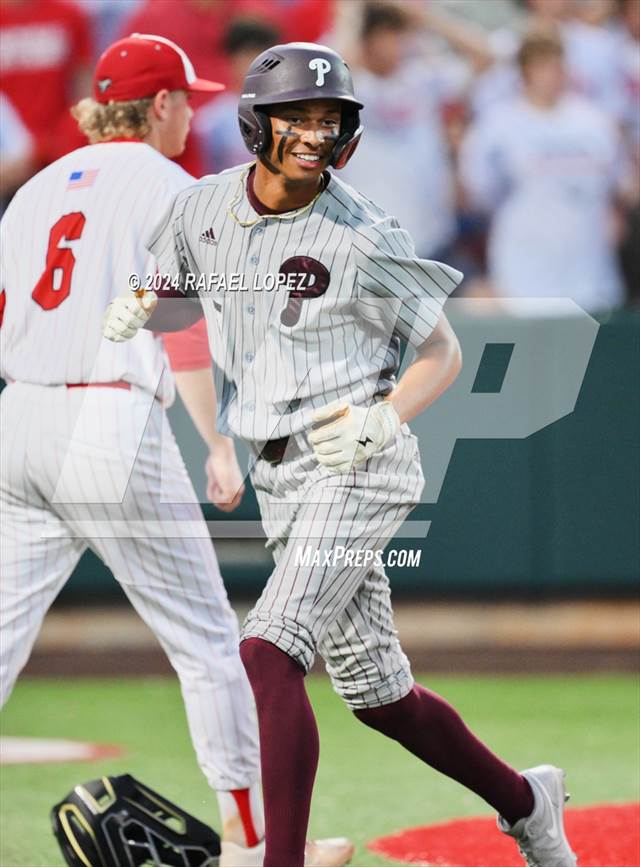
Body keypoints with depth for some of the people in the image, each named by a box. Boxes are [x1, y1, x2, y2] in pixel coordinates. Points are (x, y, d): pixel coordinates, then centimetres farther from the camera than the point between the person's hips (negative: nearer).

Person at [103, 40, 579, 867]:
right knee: (374, 691, 14)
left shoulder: (364, 239, -12)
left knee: (268, 652, -23)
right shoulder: (203, 208, 2)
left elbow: (444, 354, -3)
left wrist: (384, 420, -20)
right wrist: (132, 315, -6)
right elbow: (162, 296, 18)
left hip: (356, 466, -6)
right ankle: (522, 800, 36)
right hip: (278, 477, 6)